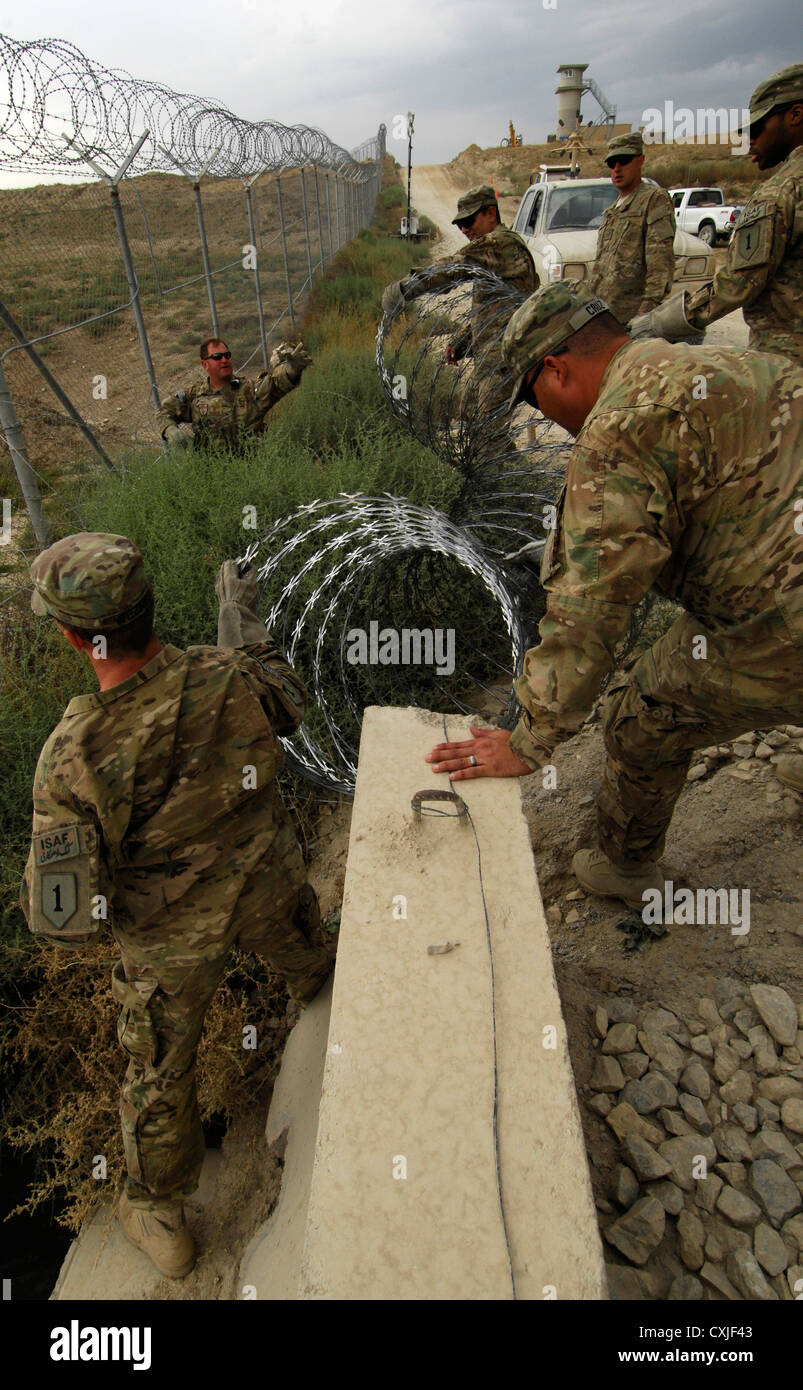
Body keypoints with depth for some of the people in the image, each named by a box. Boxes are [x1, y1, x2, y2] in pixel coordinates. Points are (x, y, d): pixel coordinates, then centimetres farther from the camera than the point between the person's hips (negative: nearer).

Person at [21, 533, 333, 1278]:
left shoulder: (73, 757, -35)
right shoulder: (229, 678, -28)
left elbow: (64, 917, -28)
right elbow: (286, 705, -2)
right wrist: (244, 619, 9)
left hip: (173, 934, -2)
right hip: (266, 884, 2)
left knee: (160, 1067, 23)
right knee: (295, 938, 37)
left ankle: (158, 1215, 48)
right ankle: (315, 985, 72)